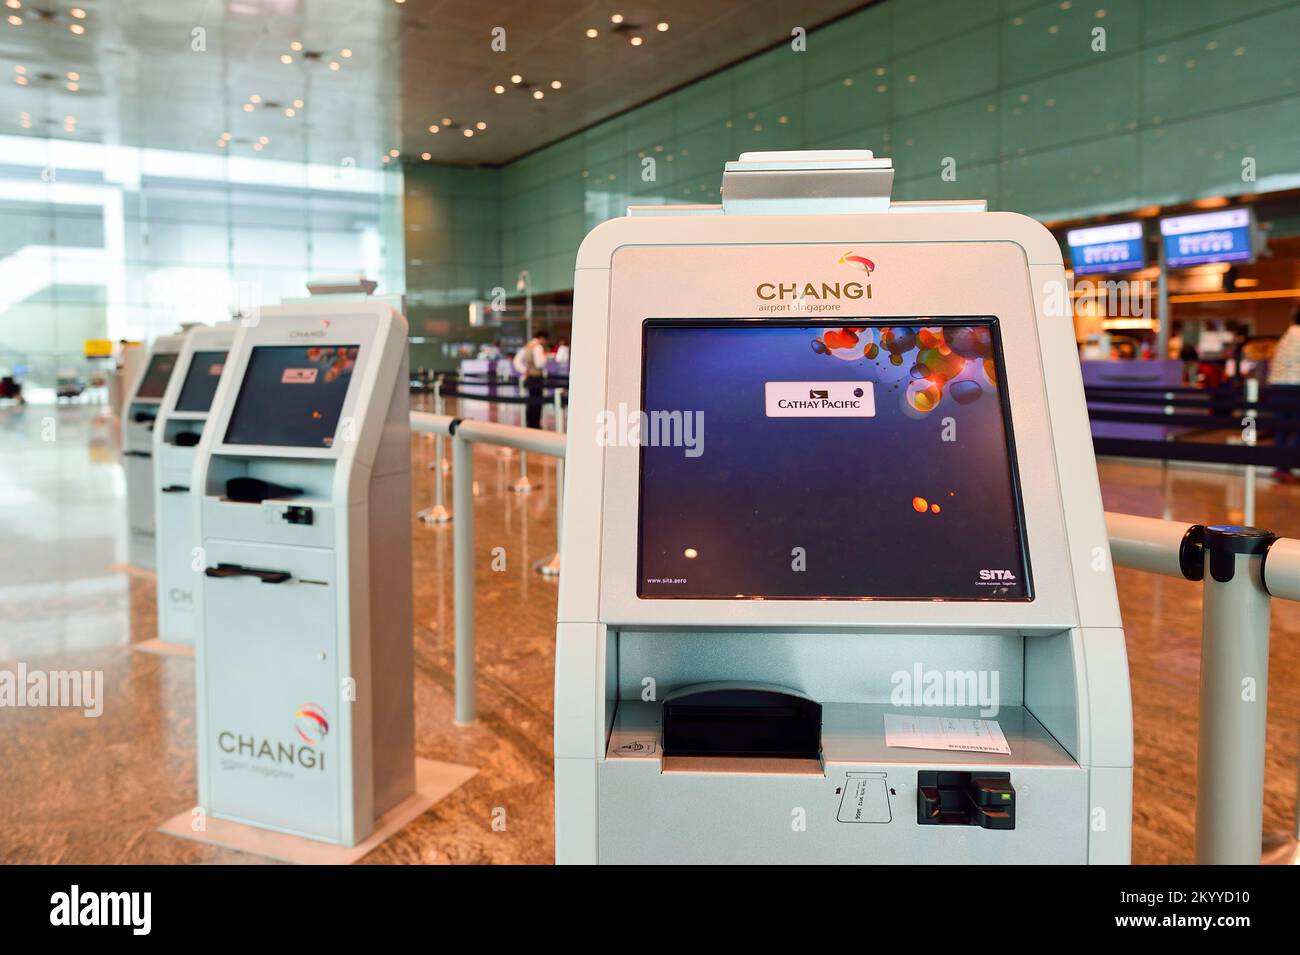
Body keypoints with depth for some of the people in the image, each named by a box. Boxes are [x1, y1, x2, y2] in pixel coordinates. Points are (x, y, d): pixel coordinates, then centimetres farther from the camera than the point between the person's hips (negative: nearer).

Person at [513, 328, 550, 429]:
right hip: (537, 378, -9)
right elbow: (539, 363, -23)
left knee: (531, 402, 14)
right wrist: (544, 356, -6)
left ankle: (530, 424, 18)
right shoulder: (538, 347, -14)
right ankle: (535, 425, -4)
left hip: (529, 378, 9)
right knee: (536, 403, -5)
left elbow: (517, 361, 15)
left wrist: (524, 371, 7)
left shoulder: (527, 346, 15)